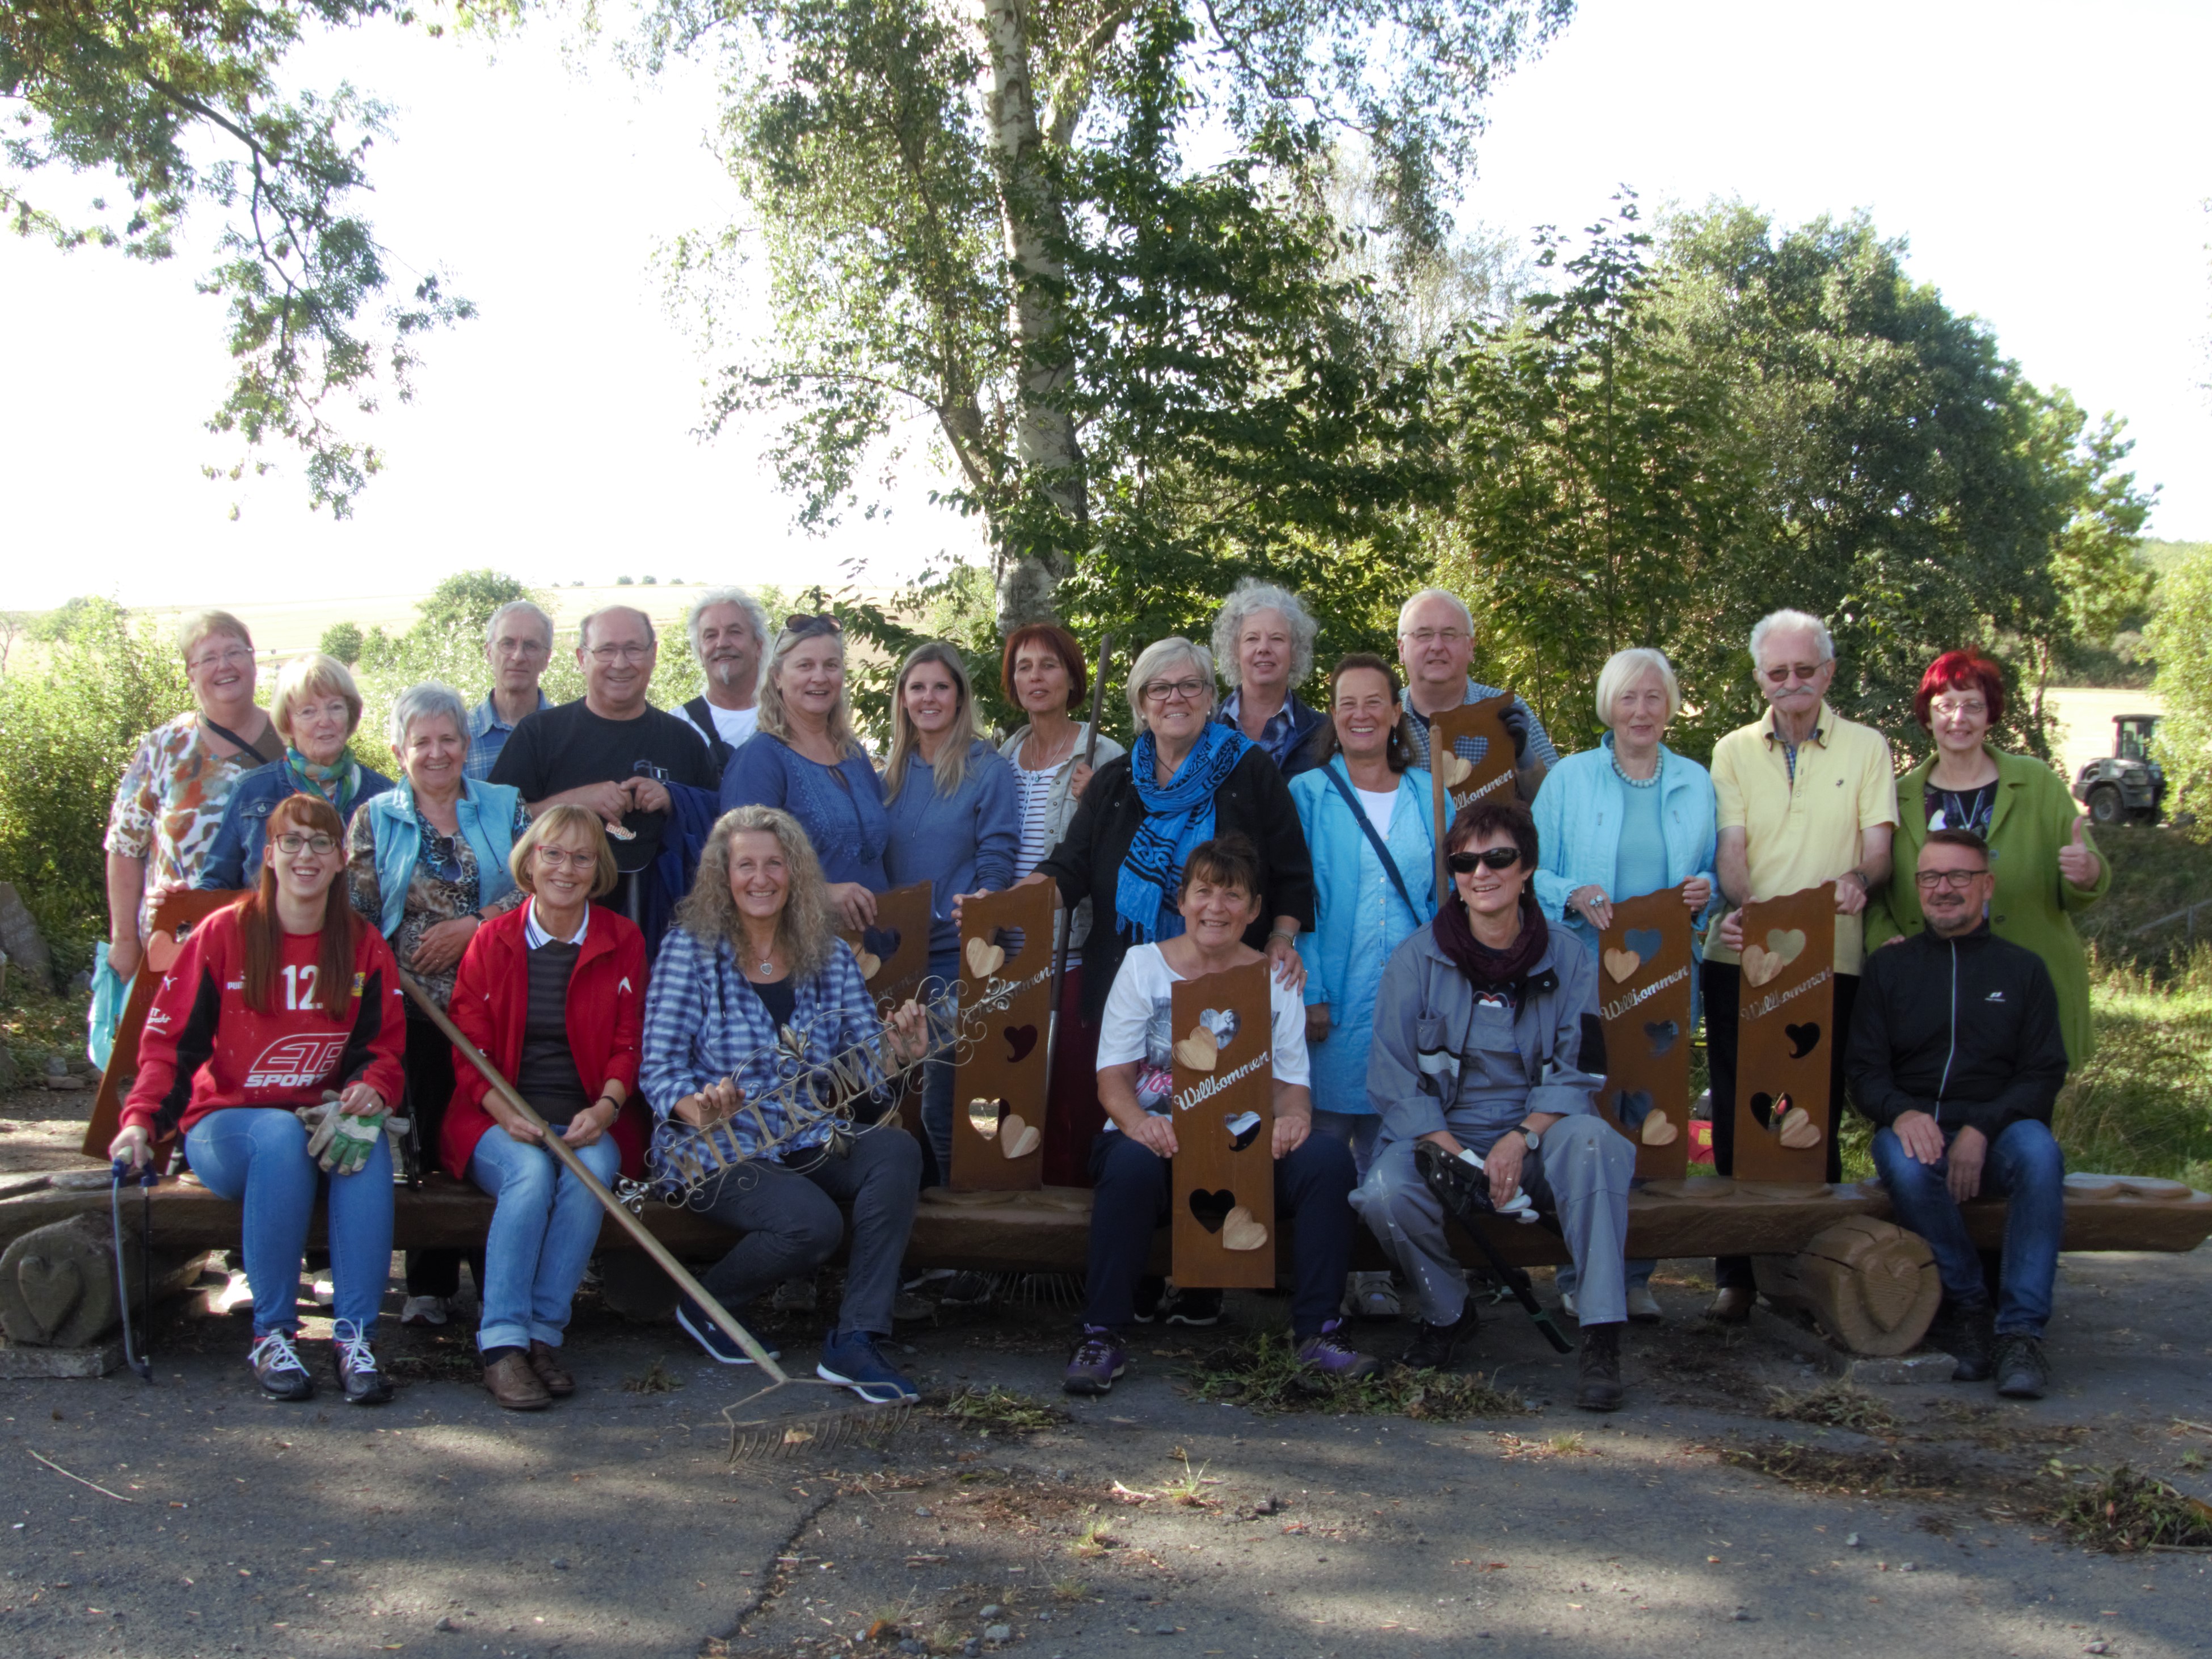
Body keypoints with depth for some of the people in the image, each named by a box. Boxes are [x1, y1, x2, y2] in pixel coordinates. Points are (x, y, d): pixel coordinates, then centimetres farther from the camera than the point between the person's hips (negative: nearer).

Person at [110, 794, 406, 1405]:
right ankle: (272, 1336, -29)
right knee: (282, 1136, -37)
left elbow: (382, 1047, 11)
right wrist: (141, 1120, -17)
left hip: (325, 1119, 2)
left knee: (368, 1142, -33)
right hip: (226, 1123, -2)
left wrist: (371, 1087, -14)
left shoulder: (365, 948, 9)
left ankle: (355, 1335, -32)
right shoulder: (223, 934, 1)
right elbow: (170, 1040, -1)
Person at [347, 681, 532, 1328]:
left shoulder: (506, 807, 10)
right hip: (418, 1003, 0)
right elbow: (355, 915, 4)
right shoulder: (374, 820, 10)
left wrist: (473, 926, -9)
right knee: (435, 1136, 0)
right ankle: (430, 1285, 11)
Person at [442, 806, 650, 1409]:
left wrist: (604, 1109, -13)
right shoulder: (492, 941, 8)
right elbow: (468, 1049, 4)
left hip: (589, 1124, 1)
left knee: (591, 1170, -33)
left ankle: (543, 1332, -26)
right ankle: (502, 1343, -32)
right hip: (499, 1121, -1)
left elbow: (629, 1047, 7)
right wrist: (506, 1112, -14)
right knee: (531, 1172, -33)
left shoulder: (622, 941, 9)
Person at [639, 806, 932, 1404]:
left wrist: (901, 1052, -20)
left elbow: (868, 1060, 4)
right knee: (812, 1221, -30)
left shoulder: (829, 955, 9)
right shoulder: (690, 948, -2)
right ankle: (708, 1304, 2)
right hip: (716, 1150, -4)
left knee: (897, 1149, -25)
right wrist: (699, 1108, -30)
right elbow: (658, 1069, -9)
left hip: (809, 1145, 4)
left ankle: (854, 1342, -23)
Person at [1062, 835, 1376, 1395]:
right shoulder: (1144, 966, 7)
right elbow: (1113, 1075, 0)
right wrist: (1136, 1121, -23)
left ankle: (1318, 1331, -17)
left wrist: (1294, 1116, -18)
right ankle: (1102, 1337, -24)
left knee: (1328, 1157, -27)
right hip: (1157, 1140, -2)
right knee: (1132, 1163, -37)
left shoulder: (1274, 979, 12)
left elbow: (1291, 1081, 7)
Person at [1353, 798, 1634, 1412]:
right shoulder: (1417, 959, 1)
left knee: (1588, 1138, -33)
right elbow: (1392, 1077, -4)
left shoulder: (1567, 959, 4)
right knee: (1385, 1193, -31)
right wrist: (1453, 1154, -18)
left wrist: (1520, 1140, -18)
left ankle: (1601, 1338, -27)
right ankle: (1447, 1311, 1)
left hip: (1535, 1137, 0)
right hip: (1439, 1136, 0)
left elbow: (1574, 1073, 1)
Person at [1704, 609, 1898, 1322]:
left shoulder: (1866, 748, 9)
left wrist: (1860, 878, -23)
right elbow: (1730, 848, 0)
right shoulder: (1734, 751, 12)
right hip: (1741, 958, 1)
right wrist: (1738, 907, -21)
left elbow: (1878, 847, 1)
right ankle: (1737, 1271, 9)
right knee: (1736, 1111, 1)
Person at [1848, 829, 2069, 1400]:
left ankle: (2021, 1331, -32)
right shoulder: (1888, 968, 14)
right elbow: (1864, 1072, 7)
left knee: (2039, 1152, -34)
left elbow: (2044, 1074, 4)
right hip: (1916, 1129, 0)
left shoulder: (2023, 969, 13)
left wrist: (1982, 1128, -14)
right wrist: (1902, 1113, -17)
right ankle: (1968, 1307, -18)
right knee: (1905, 1163, -35)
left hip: (1999, 1127, 0)